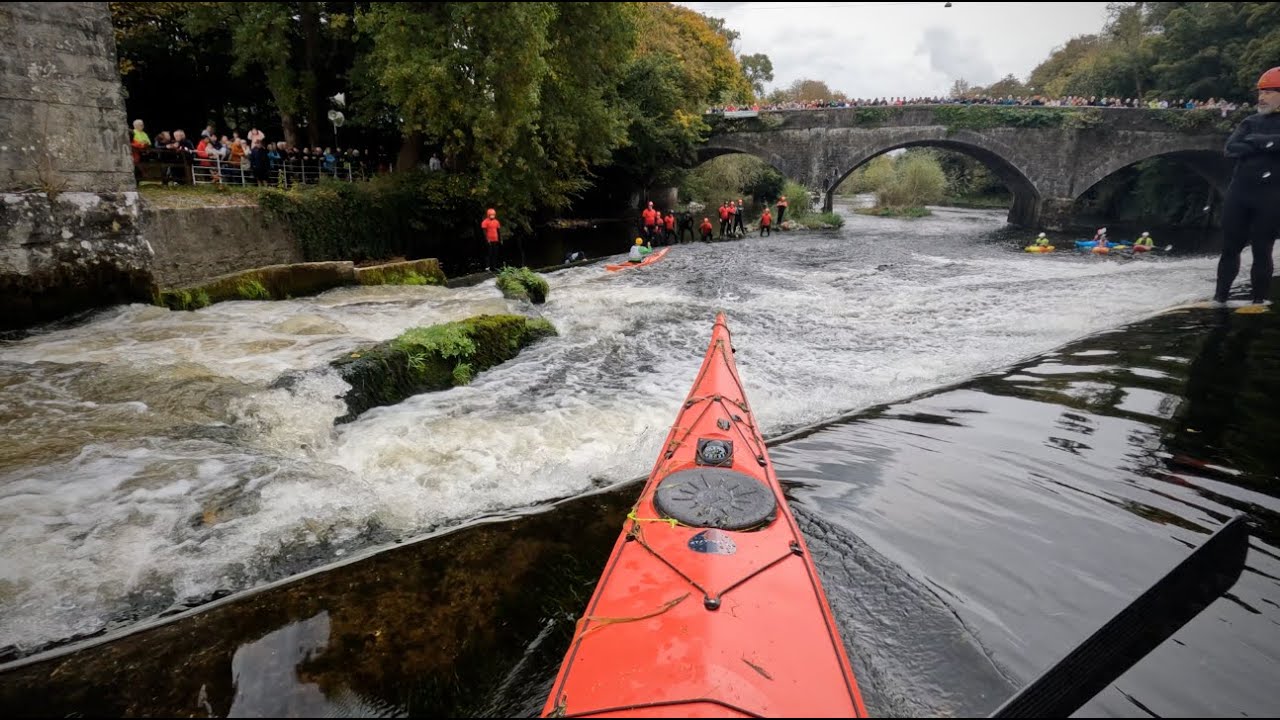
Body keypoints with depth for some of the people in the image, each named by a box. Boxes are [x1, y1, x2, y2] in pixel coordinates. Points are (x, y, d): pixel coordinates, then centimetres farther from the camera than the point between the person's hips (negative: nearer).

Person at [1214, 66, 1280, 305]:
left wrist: (1255, 140, -12)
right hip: (1239, 192, 3)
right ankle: (1220, 297, 14)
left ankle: (1259, 301, 9)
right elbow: (1230, 149, -5)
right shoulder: (1251, 122, 11)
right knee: (1230, 247, 7)